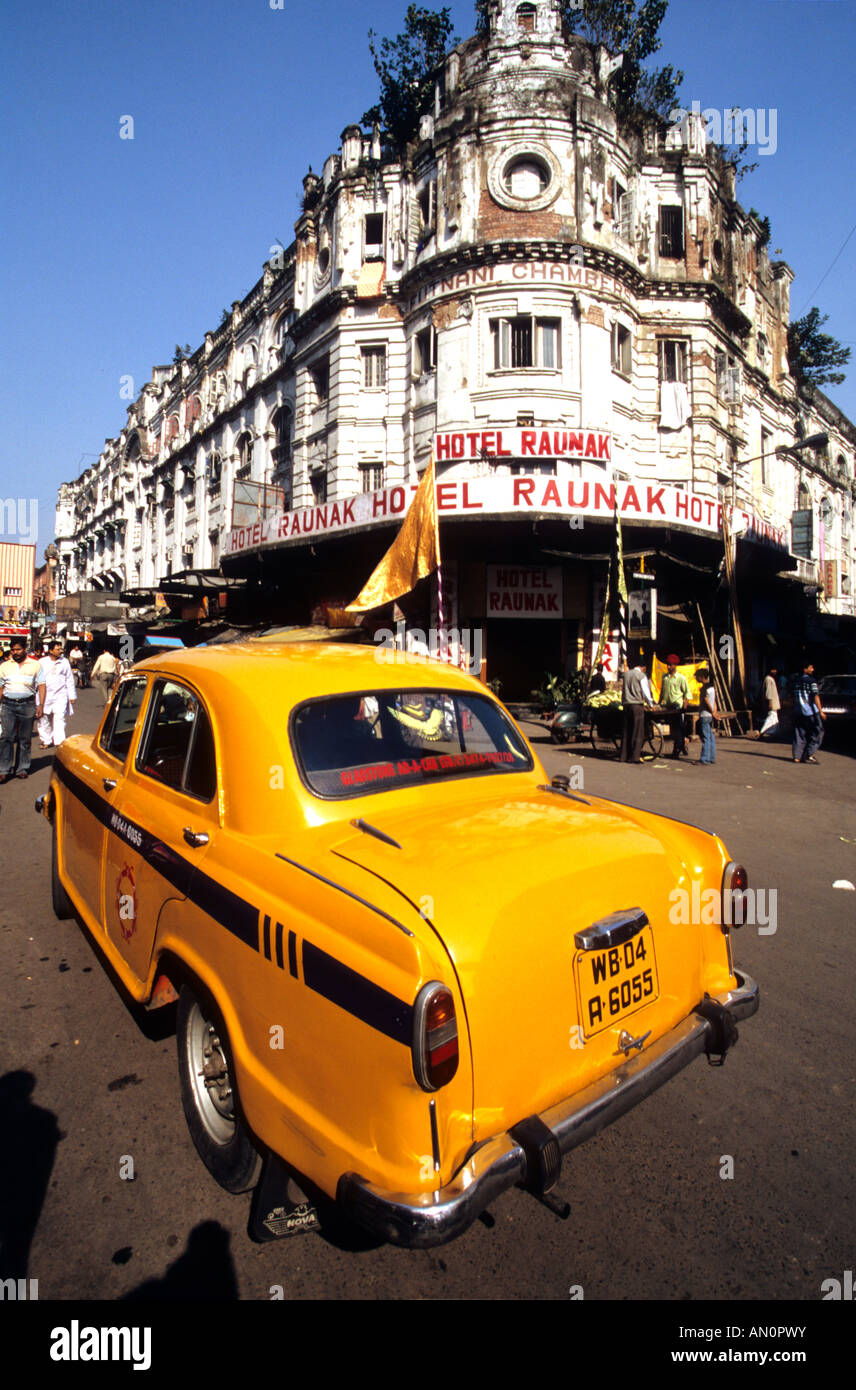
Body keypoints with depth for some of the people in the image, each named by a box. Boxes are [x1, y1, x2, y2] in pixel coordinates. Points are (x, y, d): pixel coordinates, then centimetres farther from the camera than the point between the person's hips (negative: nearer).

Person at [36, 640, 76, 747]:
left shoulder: (64, 662, 6)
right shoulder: (42, 662, 5)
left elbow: (70, 680, 11)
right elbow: (37, 680, 11)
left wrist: (72, 696, 7)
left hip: (60, 695, -1)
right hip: (45, 695, 2)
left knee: (59, 718, -12)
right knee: (44, 719, 9)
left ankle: (60, 742, -15)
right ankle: (47, 741, 24)